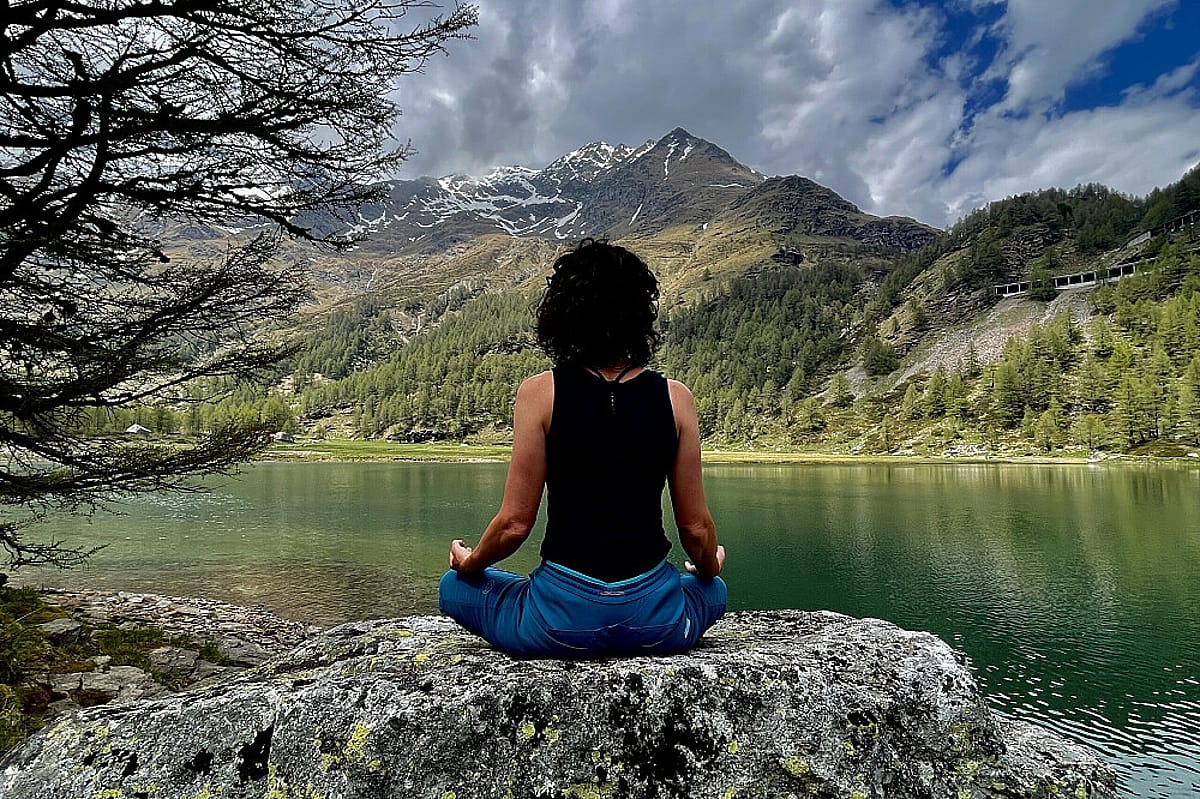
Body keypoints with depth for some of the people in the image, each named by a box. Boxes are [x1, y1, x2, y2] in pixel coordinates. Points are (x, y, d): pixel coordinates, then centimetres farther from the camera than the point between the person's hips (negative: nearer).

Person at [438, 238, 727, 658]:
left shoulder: (540, 392, -10)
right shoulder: (675, 397, -4)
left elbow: (515, 523, -7)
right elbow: (696, 526, 1)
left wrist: (469, 563, 15)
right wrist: (710, 568, 24)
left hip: (562, 621, -2)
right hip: (655, 623, 3)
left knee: (454, 587, 27)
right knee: (713, 590, 38)